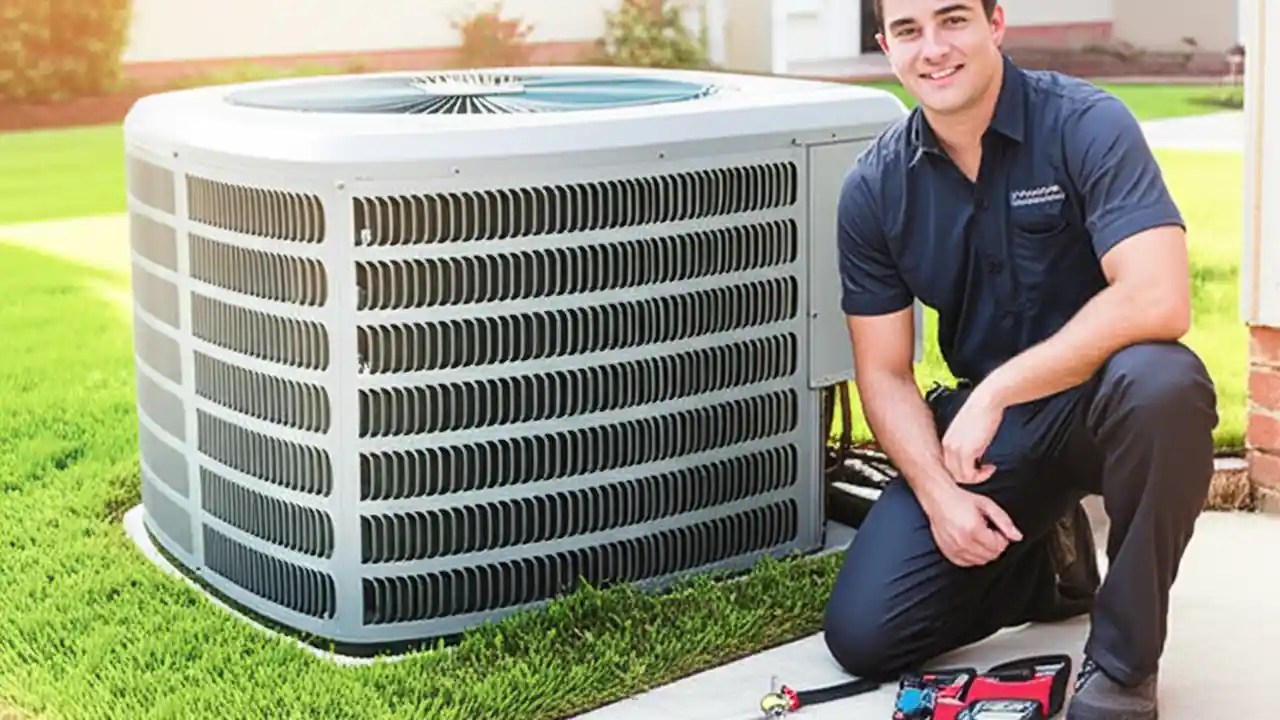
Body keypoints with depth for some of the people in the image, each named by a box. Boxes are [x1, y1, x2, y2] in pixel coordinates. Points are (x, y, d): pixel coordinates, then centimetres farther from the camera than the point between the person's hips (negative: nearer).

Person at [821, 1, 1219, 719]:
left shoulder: (1087, 125, -15)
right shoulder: (875, 187, -3)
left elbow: (1158, 301, -29)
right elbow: (884, 372, 2)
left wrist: (994, 392, -27)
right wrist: (937, 491, -15)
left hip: (1099, 398, -3)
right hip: (980, 425, 3)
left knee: (1163, 384, -39)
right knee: (862, 635, -9)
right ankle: (1044, 562, 20)